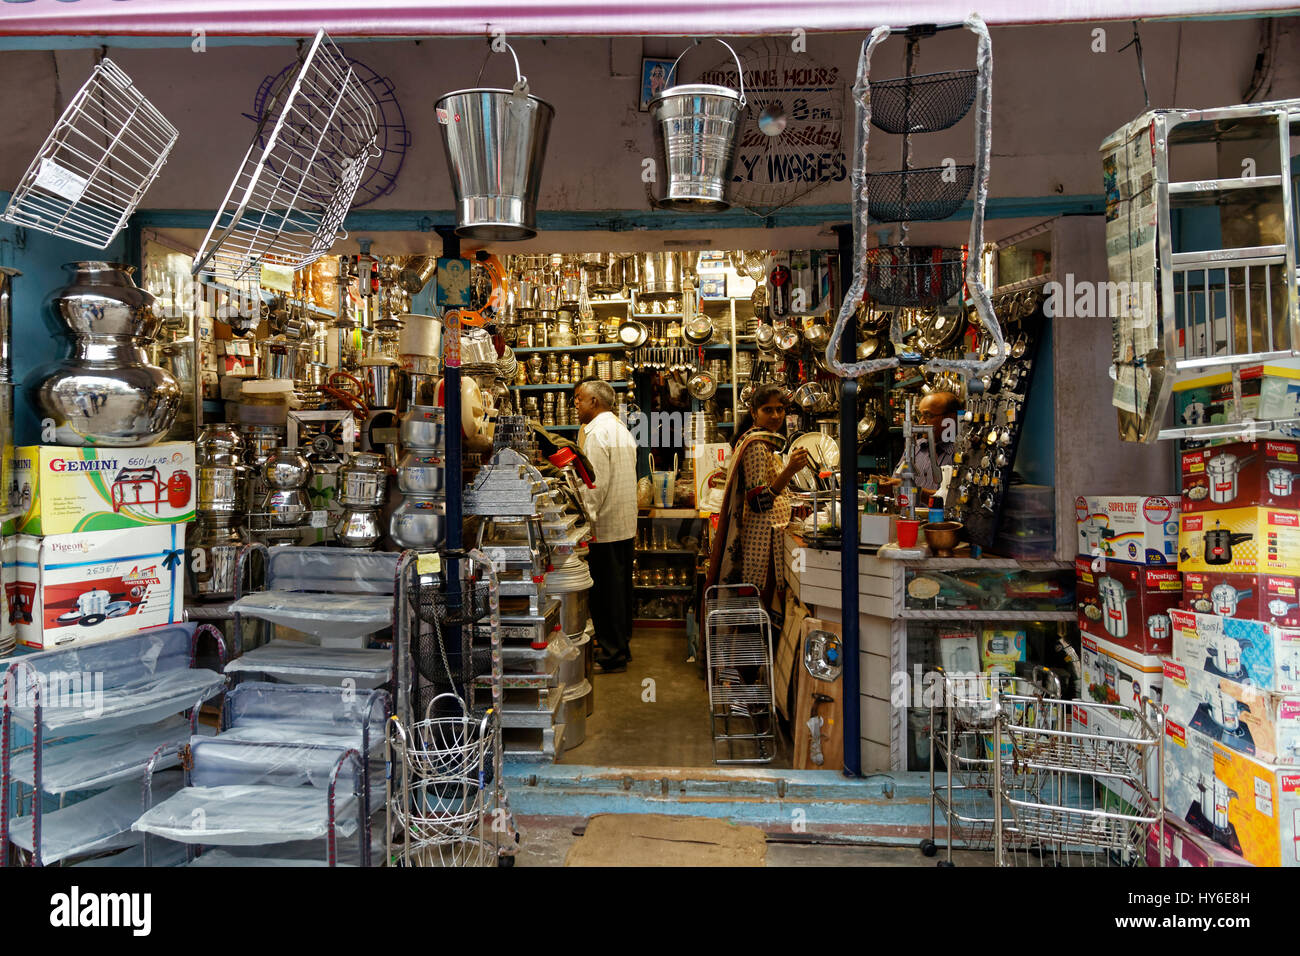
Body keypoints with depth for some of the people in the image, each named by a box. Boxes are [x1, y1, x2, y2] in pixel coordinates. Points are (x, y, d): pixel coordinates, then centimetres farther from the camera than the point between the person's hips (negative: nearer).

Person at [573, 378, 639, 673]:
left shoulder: (596, 431, -13)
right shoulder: (622, 429, 16)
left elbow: (596, 482, -20)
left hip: (604, 526, -9)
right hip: (626, 525, 9)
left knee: (605, 591, -2)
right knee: (621, 587, 15)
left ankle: (611, 655, 4)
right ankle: (622, 646, 24)